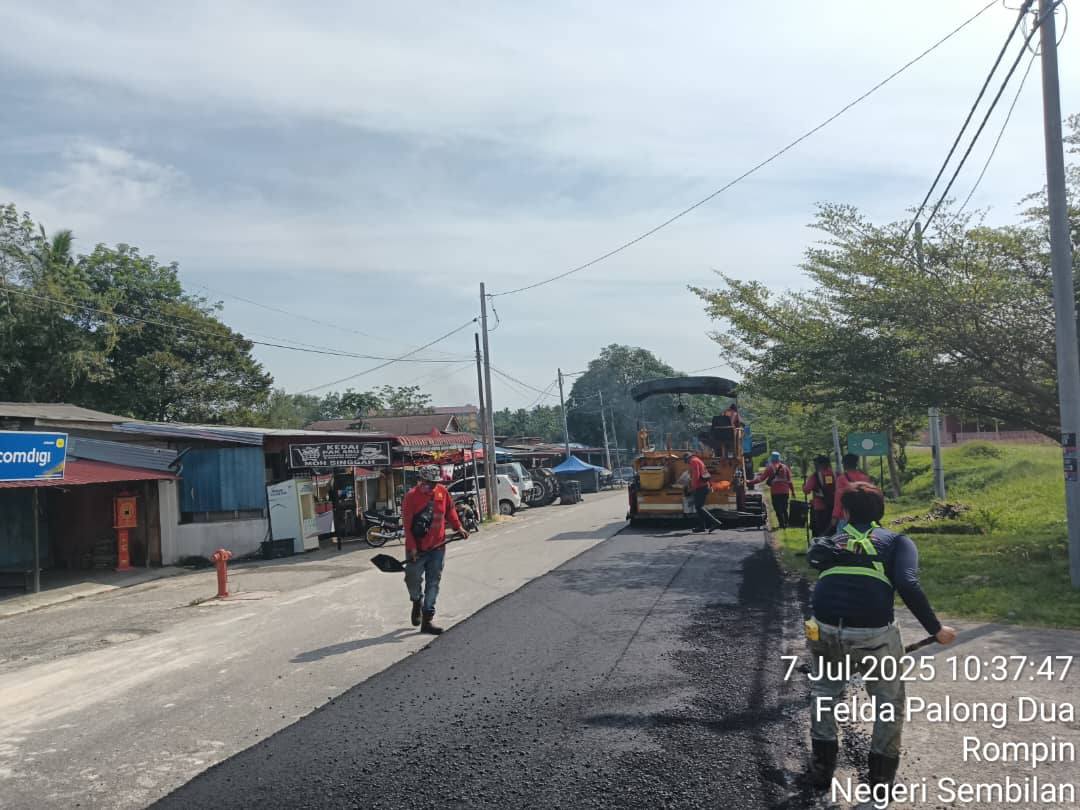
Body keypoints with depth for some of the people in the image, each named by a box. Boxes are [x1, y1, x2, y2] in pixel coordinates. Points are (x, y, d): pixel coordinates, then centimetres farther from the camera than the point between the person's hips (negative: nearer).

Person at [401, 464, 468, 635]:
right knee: (413, 579, 1)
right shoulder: (412, 496, -12)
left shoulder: (442, 492, 1)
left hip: (437, 546, 4)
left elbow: (450, 510, 18)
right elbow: (407, 524, -12)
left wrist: (458, 527, 8)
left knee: (433, 583, 3)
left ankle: (427, 620, 7)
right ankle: (417, 602, 34)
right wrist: (411, 547, -16)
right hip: (417, 549, -3)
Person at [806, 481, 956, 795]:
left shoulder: (831, 542, 25)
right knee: (890, 701, 26)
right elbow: (907, 585, -1)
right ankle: (881, 774, 32)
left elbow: (813, 554, 9)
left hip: (826, 630, 2)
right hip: (874, 633, -2)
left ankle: (822, 767, 33)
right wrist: (936, 629, 5)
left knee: (824, 692, 31)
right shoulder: (897, 541, 14)